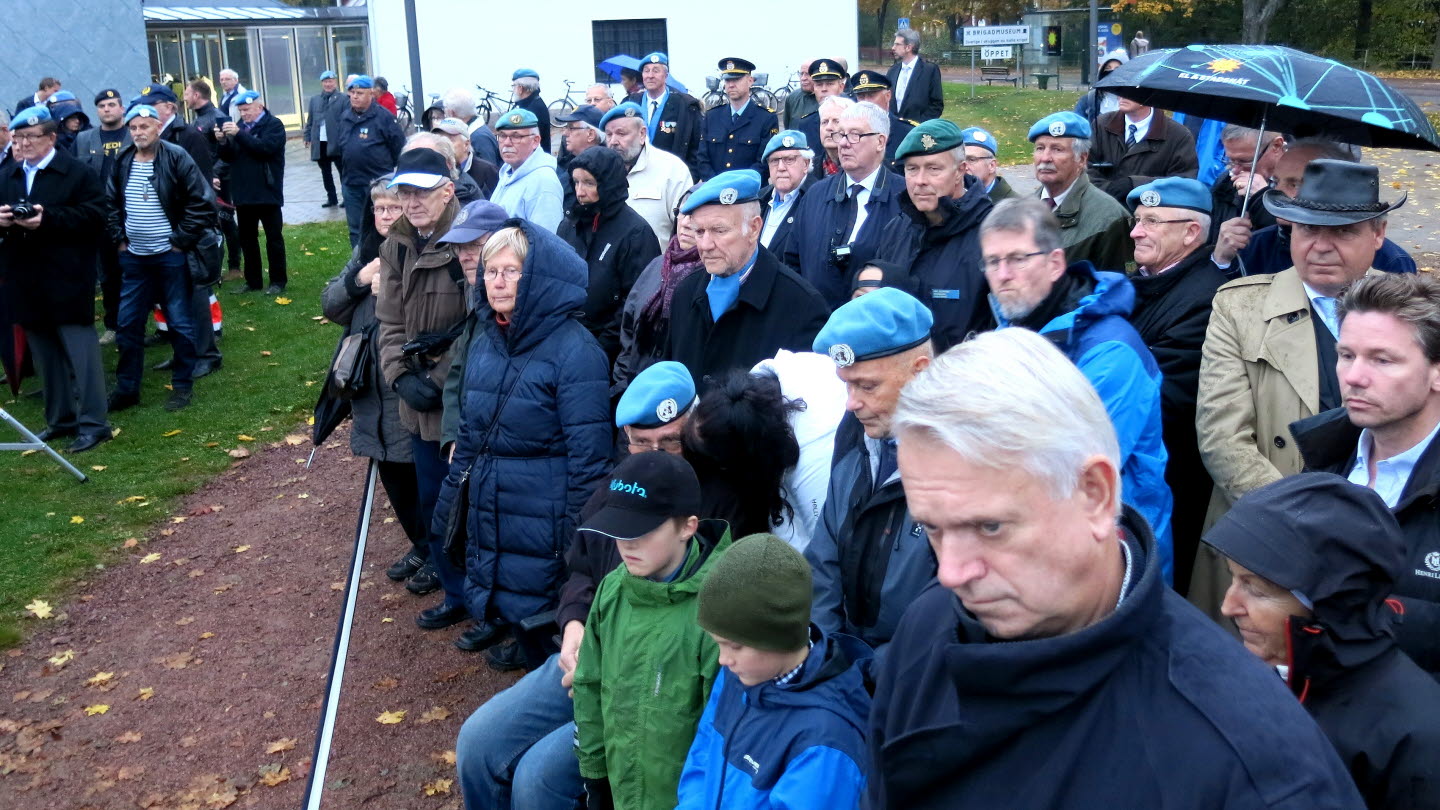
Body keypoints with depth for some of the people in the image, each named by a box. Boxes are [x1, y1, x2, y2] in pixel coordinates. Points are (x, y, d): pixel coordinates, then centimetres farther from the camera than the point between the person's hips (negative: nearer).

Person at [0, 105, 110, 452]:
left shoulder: (77, 172, -5)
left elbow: (95, 216, -14)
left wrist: (48, 218, -22)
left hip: (67, 278, -6)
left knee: (80, 349, -4)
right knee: (44, 353, 13)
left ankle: (93, 423, 1)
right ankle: (60, 419, 23)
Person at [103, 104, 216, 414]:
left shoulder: (177, 158, -10)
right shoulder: (122, 163, 5)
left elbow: (202, 202, -12)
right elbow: (110, 203, 16)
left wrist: (181, 240, -11)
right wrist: (119, 239, 6)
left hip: (170, 256, -5)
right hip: (133, 258, 5)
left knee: (180, 323, 4)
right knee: (128, 324, 8)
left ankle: (182, 385, 17)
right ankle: (126, 388, 19)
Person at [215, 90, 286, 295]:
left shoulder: (273, 125, -6)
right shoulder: (239, 126, 12)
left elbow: (265, 147, -22)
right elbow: (228, 157, 9)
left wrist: (239, 134, -26)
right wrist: (223, 142, -10)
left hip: (267, 192, -6)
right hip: (243, 192, 6)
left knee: (274, 237, 2)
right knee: (247, 238, 11)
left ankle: (278, 281, 9)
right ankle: (253, 281, 19)